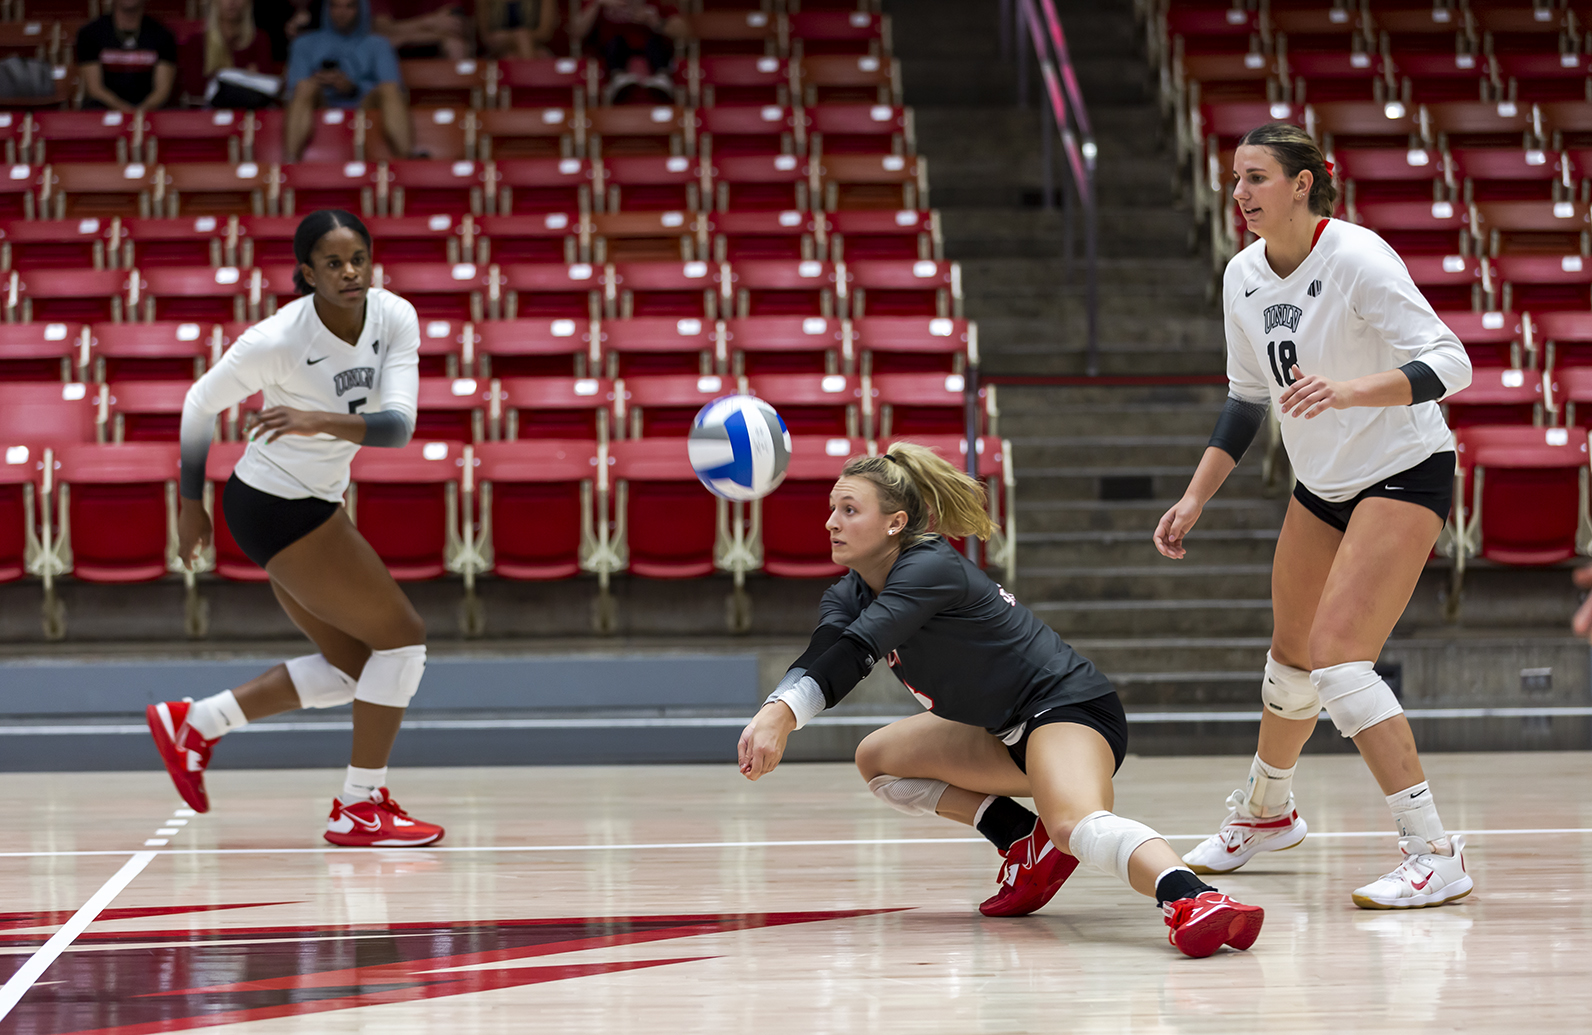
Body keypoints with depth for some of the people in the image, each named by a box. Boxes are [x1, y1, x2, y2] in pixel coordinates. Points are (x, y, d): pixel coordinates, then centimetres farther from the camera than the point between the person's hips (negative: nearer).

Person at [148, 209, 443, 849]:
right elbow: (200, 404, -10)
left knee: (355, 666, 14)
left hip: (313, 504, 8)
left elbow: (398, 424, -20)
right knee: (402, 640, -6)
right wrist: (190, 503, -1)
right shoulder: (278, 340, -24)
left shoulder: (394, 317, -10)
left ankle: (193, 724, 22)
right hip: (278, 508, -8)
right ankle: (359, 808, 3)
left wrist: (324, 421, -37)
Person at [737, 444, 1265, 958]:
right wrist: (775, 711, -39)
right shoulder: (847, 598, 6)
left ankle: (1192, 900, -62)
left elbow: (855, 651, -34)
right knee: (877, 759, 12)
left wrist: (783, 713, -49)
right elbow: (821, 657, -16)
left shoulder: (930, 568, -19)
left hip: (1068, 706, -10)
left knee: (1077, 824, -37)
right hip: (1002, 733, 10)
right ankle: (1028, 842, 2)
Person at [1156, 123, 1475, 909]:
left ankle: (1434, 856, -16)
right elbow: (1247, 398, 13)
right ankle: (1265, 810, 45)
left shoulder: (1357, 260, -23)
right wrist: (1195, 498, 7)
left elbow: (1449, 362, -30)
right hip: (1323, 484, 7)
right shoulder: (1244, 277, -1)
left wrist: (1350, 389, -46)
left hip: (1403, 473, -7)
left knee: (1337, 658, -20)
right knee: (1291, 656, 19)